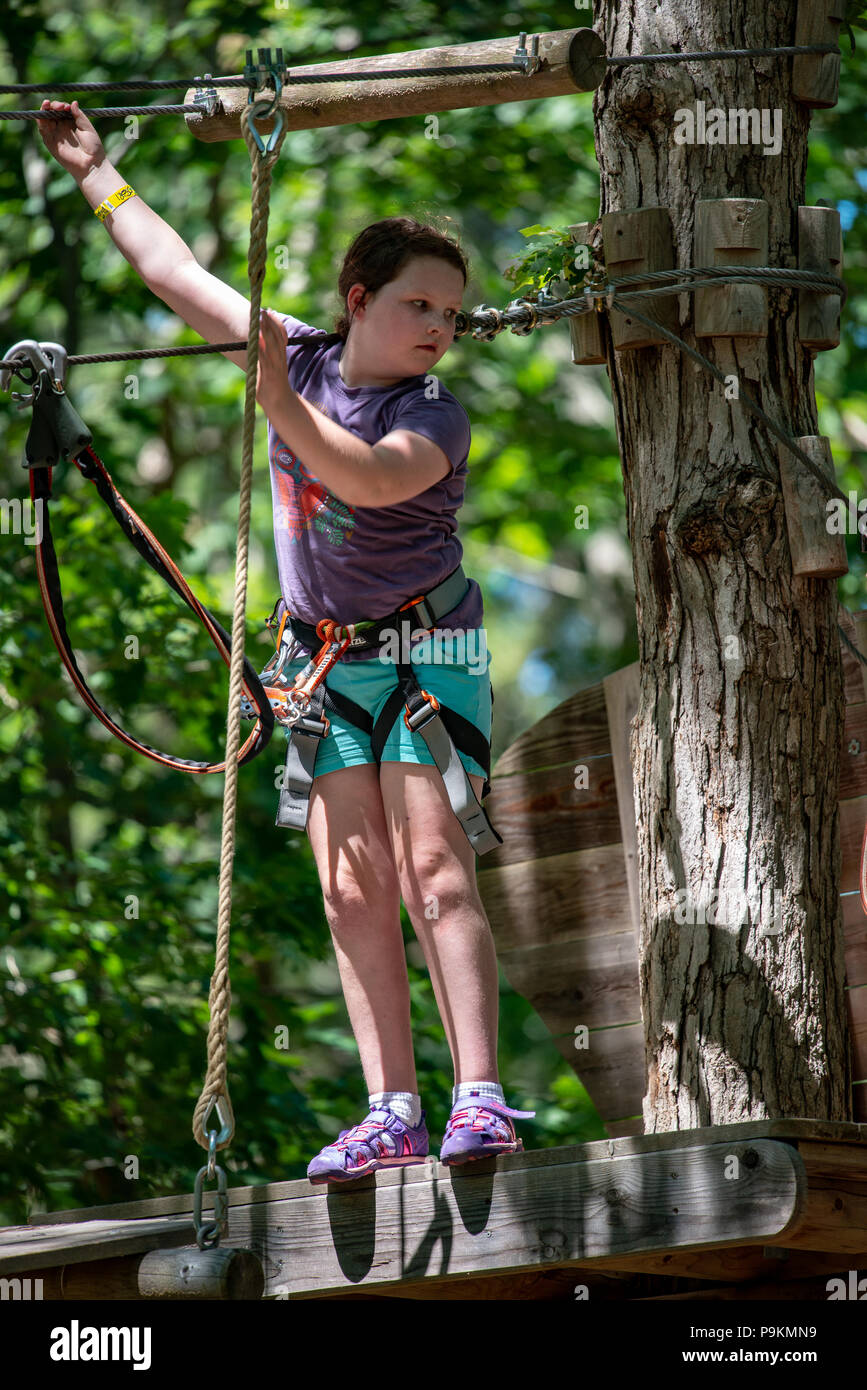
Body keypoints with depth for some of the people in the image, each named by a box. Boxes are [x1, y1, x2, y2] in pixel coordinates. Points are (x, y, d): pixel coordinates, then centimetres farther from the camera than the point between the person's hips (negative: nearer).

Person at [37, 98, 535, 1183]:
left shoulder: (436, 417, -11)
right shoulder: (303, 355, 3)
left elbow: (371, 479, -33)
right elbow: (175, 271, 13)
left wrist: (277, 399, -38)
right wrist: (96, 174, 19)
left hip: (426, 651, -4)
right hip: (324, 662, 5)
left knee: (431, 863, -16)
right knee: (353, 885, -4)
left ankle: (479, 1097, -21)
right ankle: (391, 1115, -7)